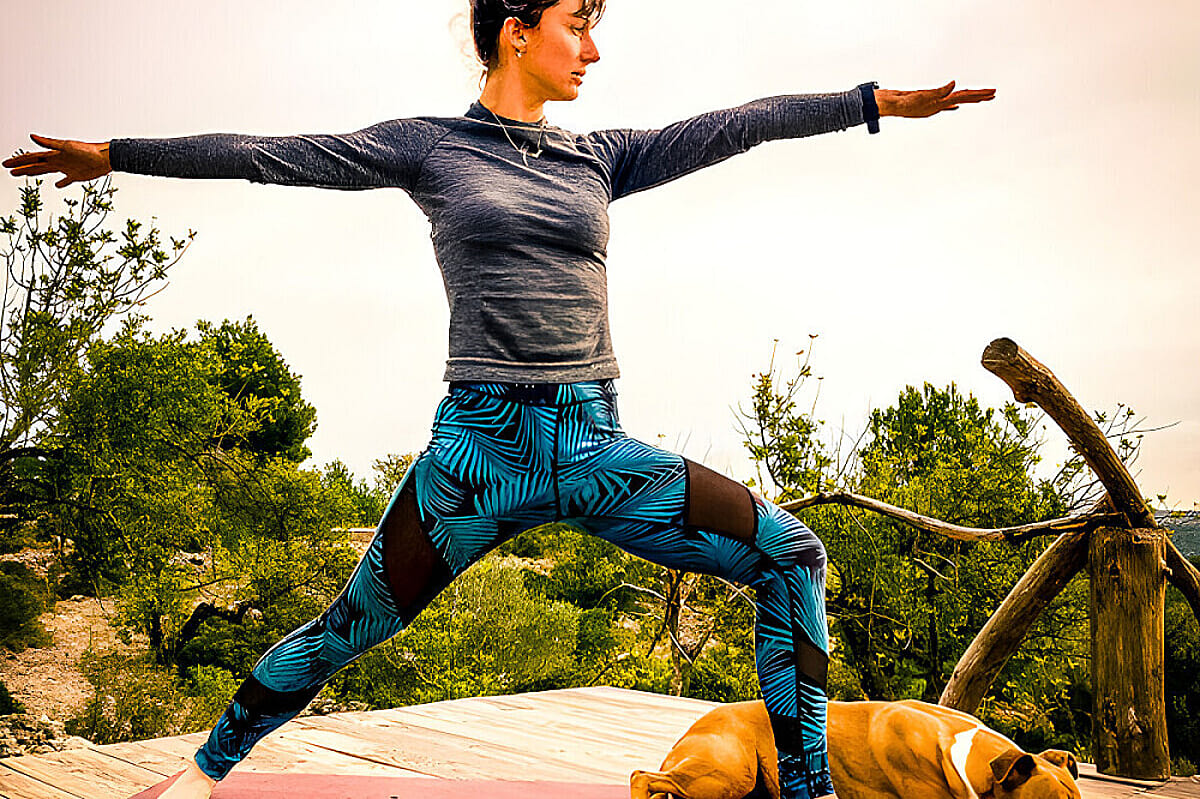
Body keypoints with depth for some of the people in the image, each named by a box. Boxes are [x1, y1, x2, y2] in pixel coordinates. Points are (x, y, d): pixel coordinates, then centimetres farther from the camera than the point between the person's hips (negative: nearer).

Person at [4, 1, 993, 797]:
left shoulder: (599, 158, 13)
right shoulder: (428, 146, 5)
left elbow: (733, 126, 9)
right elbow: (275, 155, 5)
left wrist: (879, 99, 8)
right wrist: (116, 155, 8)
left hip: (596, 448, 3)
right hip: (480, 443, -3)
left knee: (791, 555, -10)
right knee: (349, 628, 8)